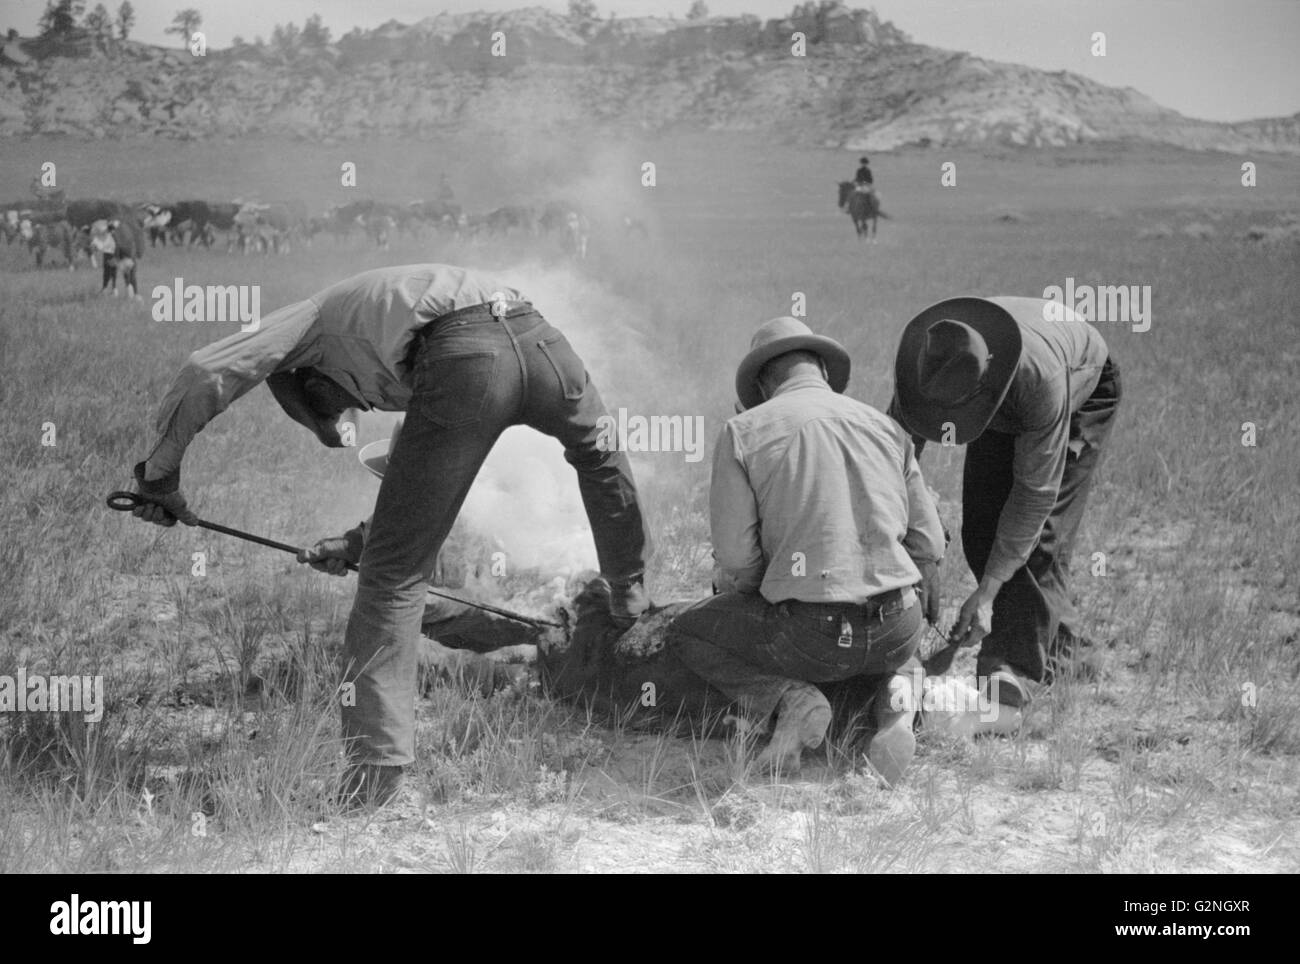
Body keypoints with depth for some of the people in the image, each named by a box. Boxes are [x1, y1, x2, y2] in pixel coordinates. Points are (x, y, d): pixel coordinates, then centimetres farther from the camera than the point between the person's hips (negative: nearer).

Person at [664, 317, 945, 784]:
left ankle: (790, 698, -4)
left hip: (812, 633, -3)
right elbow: (927, 542, 9)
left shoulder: (743, 431, 1)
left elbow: (736, 556, -5)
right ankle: (895, 692, 5)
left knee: (687, 634, 22)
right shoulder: (884, 426, 12)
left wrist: (730, 589, 19)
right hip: (898, 632, 3)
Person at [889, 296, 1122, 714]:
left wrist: (987, 593, -37)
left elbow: (1035, 491, -38)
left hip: (1083, 392, -5)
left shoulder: (1040, 377, -46)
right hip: (1006, 408, 5)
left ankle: (1015, 664, -16)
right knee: (980, 528, -4)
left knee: (1041, 530, -19)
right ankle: (1060, 640, 12)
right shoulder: (923, 369, -33)